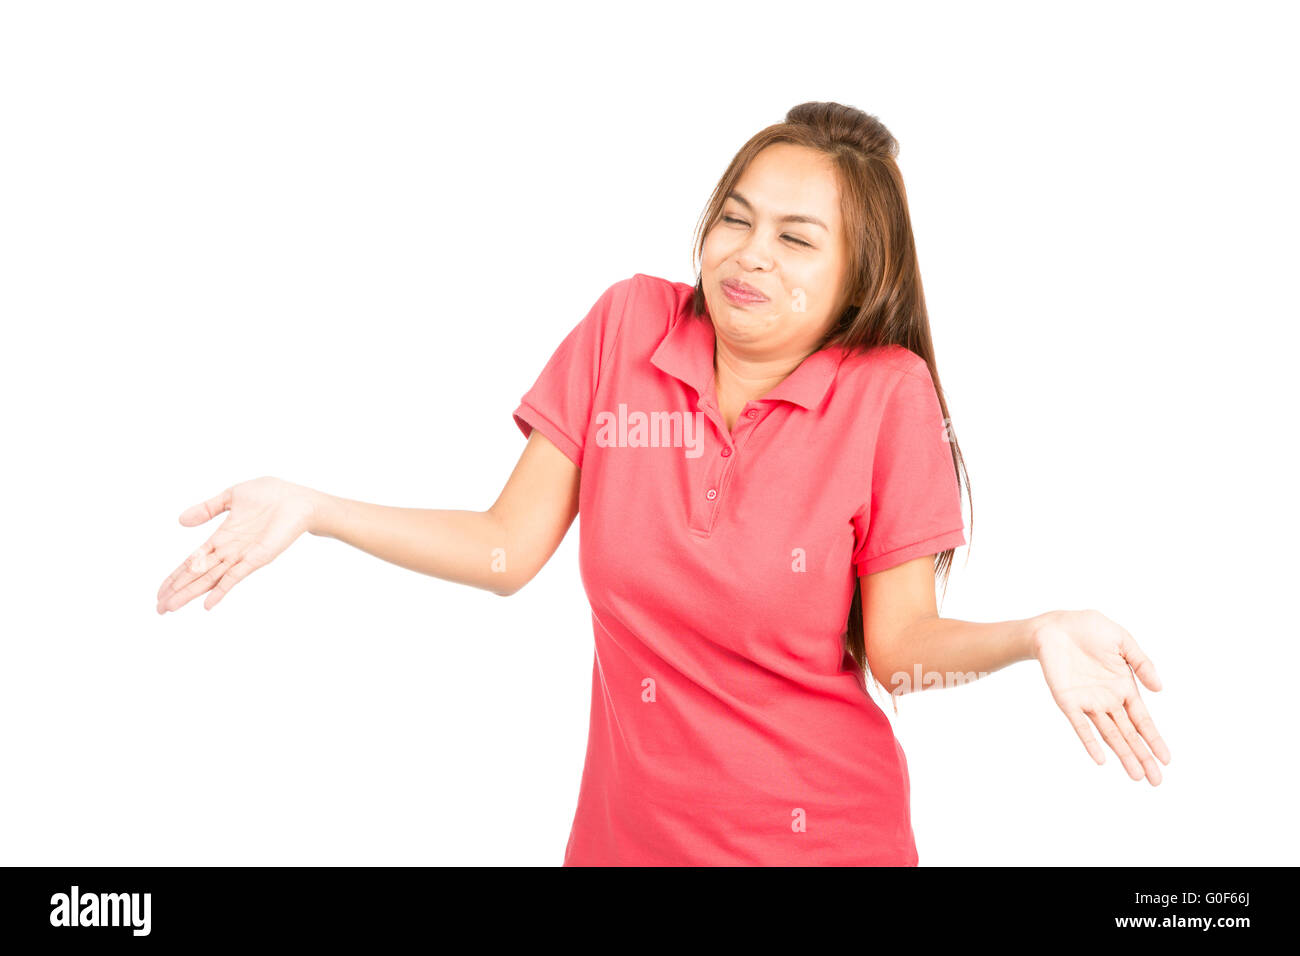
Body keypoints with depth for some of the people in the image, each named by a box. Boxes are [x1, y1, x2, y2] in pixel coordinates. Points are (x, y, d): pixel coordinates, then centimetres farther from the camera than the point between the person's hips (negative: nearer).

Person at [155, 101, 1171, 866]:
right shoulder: (627, 325, -8)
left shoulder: (888, 393, -14)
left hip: (823, 831, -2)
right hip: (629, 824, 3)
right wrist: (310, 508, -12)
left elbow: (898, 643, -10)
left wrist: (1034, 636, -28)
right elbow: (507, 551, -5)